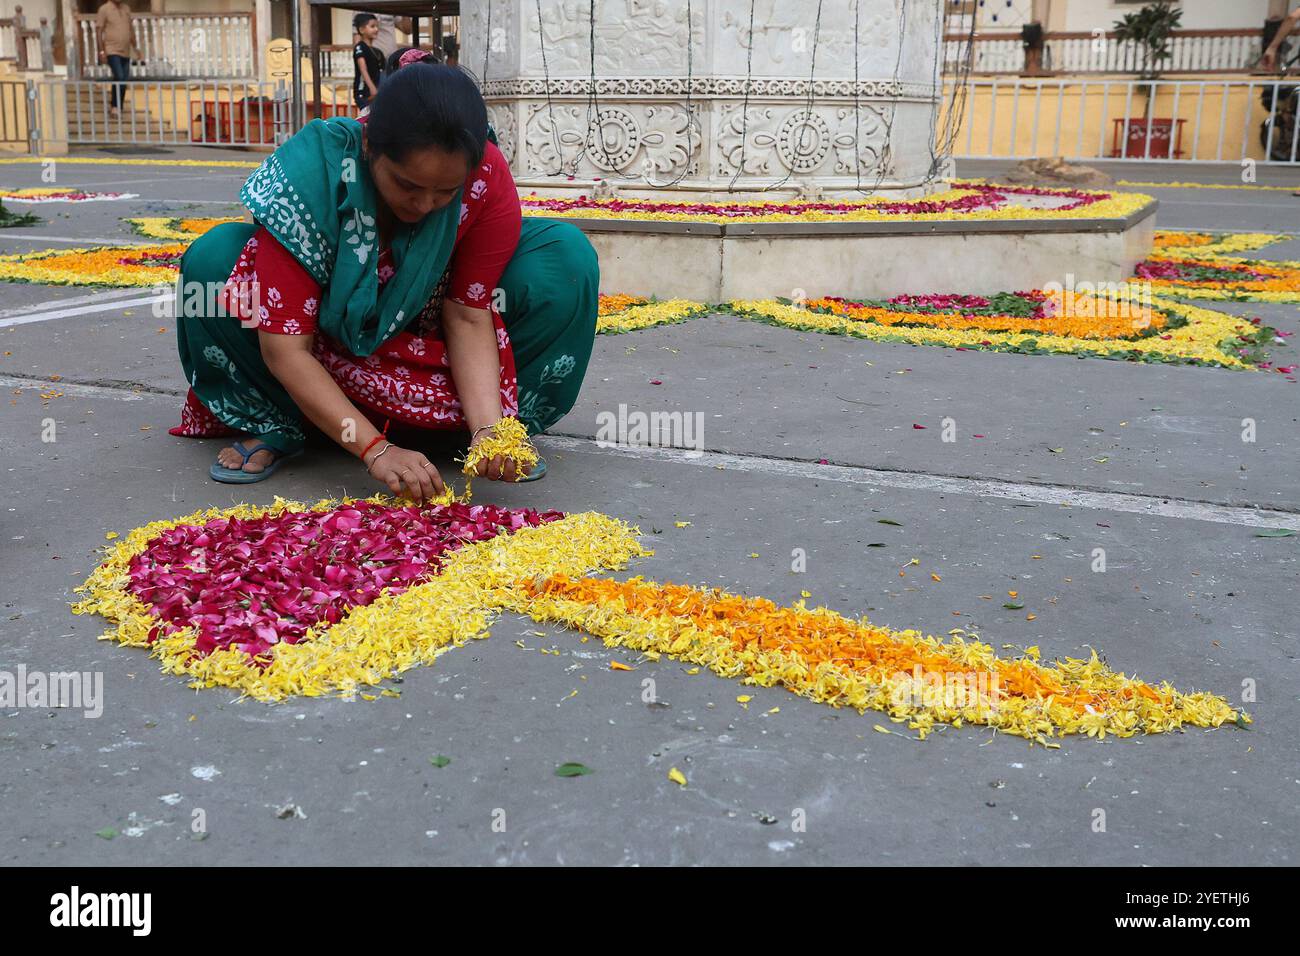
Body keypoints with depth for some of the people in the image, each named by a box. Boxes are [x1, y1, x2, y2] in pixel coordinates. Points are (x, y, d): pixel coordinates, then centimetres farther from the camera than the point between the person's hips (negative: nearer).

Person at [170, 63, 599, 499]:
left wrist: (488, 427, -37)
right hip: (333, 339, -1)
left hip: (429, 341, 1)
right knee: (212, 259, -28)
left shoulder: (486, 175, -26)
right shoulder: (309, 173, -32)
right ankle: (274, 426, -10)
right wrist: (376, 448, -40)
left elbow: (468, 316, -21)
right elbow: (286, 349, -32)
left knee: (565, 254, -21)